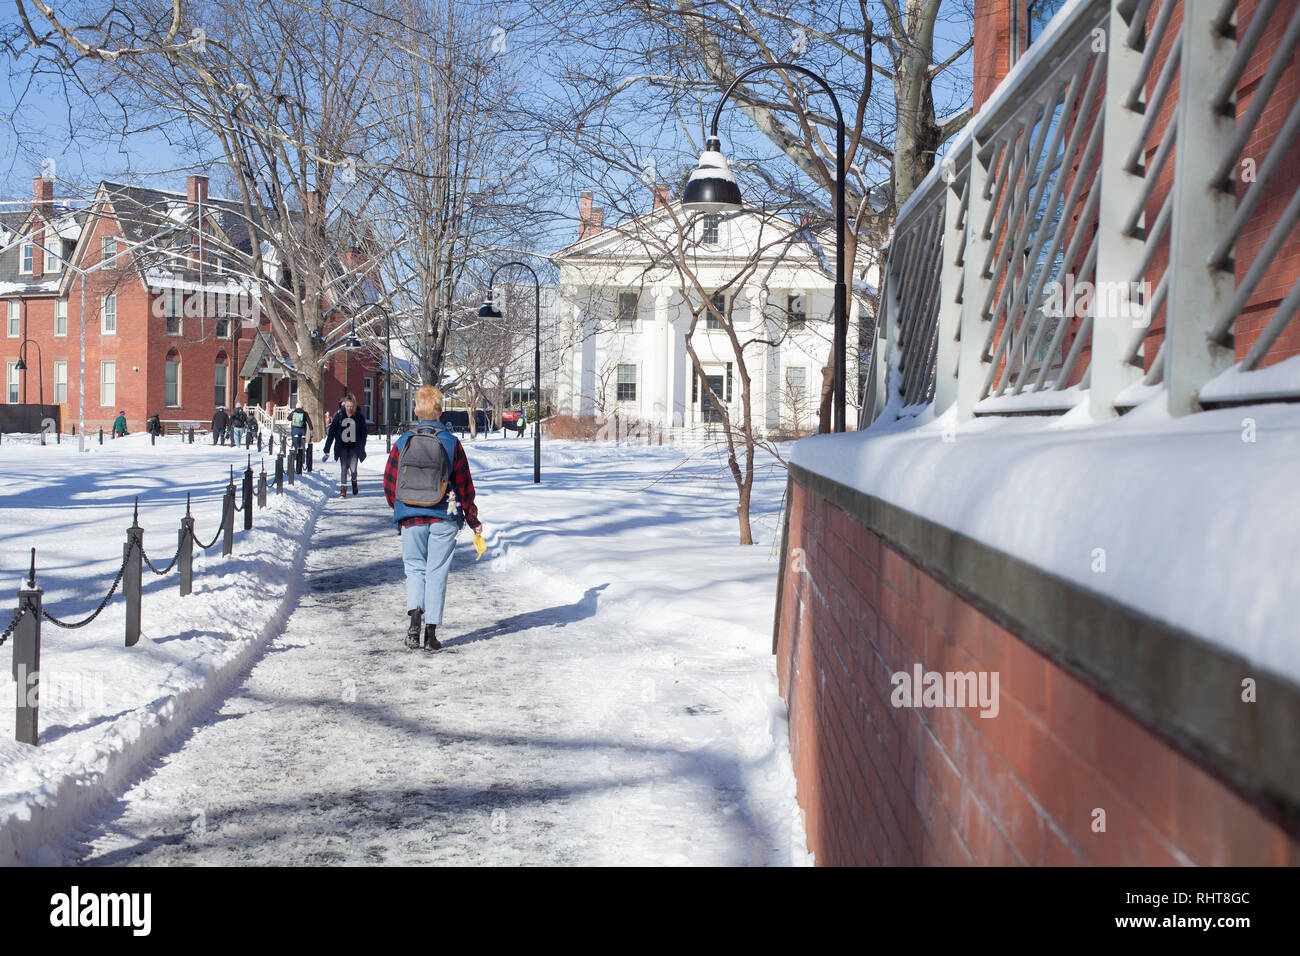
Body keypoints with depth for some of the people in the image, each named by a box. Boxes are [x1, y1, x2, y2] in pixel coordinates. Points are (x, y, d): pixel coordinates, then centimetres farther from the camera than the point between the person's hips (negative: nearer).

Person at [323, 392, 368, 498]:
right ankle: (343, 489, 4)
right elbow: (331, 432, 0)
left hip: (354, 447, 0)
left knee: (353, 468, -3)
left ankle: (354, 481, 29)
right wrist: (327, 449, -1)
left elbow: (363, 433, 4)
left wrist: (362, 448, 1)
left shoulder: (359, 416, -4)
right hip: (342, 447, 0)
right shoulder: (339, 415, -3)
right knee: (343, 468, -4)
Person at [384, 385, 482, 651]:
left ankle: (415, 613, -10)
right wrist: (472, 519, 11)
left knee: (415, 568, 14)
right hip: (443, 519, -1)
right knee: (436, 572, 5)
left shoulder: (402, 443, -1)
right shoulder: (451, 443, -4)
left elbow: (389, 483, 4)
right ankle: (431, 631, 4)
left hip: (410, 518, 1)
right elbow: (464, 485, 0)